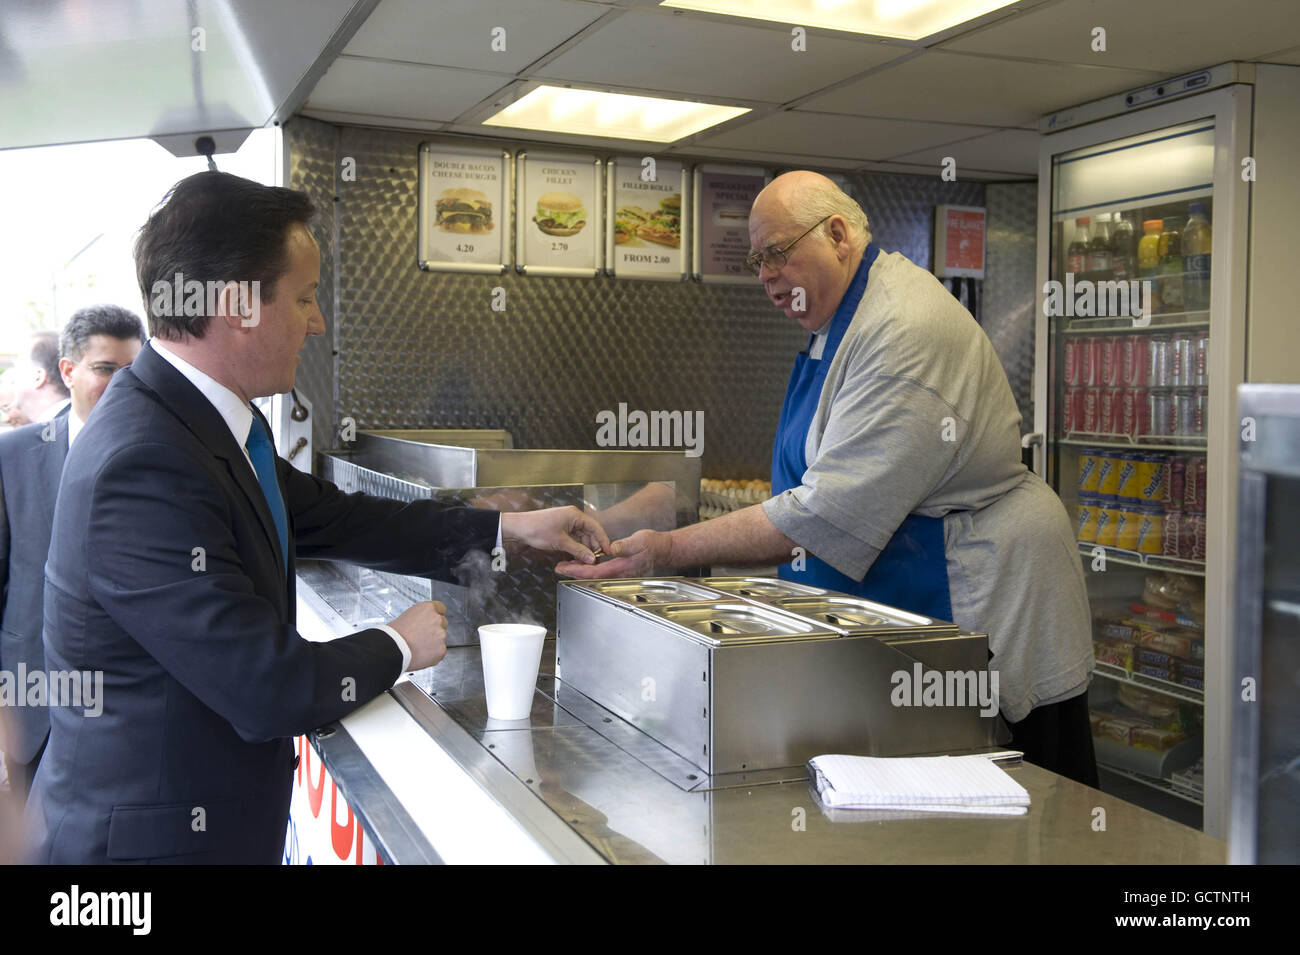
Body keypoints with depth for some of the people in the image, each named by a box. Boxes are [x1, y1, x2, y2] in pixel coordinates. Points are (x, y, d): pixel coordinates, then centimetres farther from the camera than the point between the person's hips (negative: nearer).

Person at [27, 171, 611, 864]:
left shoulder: (199, 419, 0)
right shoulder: (142, 468, -29)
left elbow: (330, 518, 11)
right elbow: (270, 690, -27)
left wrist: (507, 529, 12)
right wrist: (397, 648, -9)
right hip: (149, 835, -9)